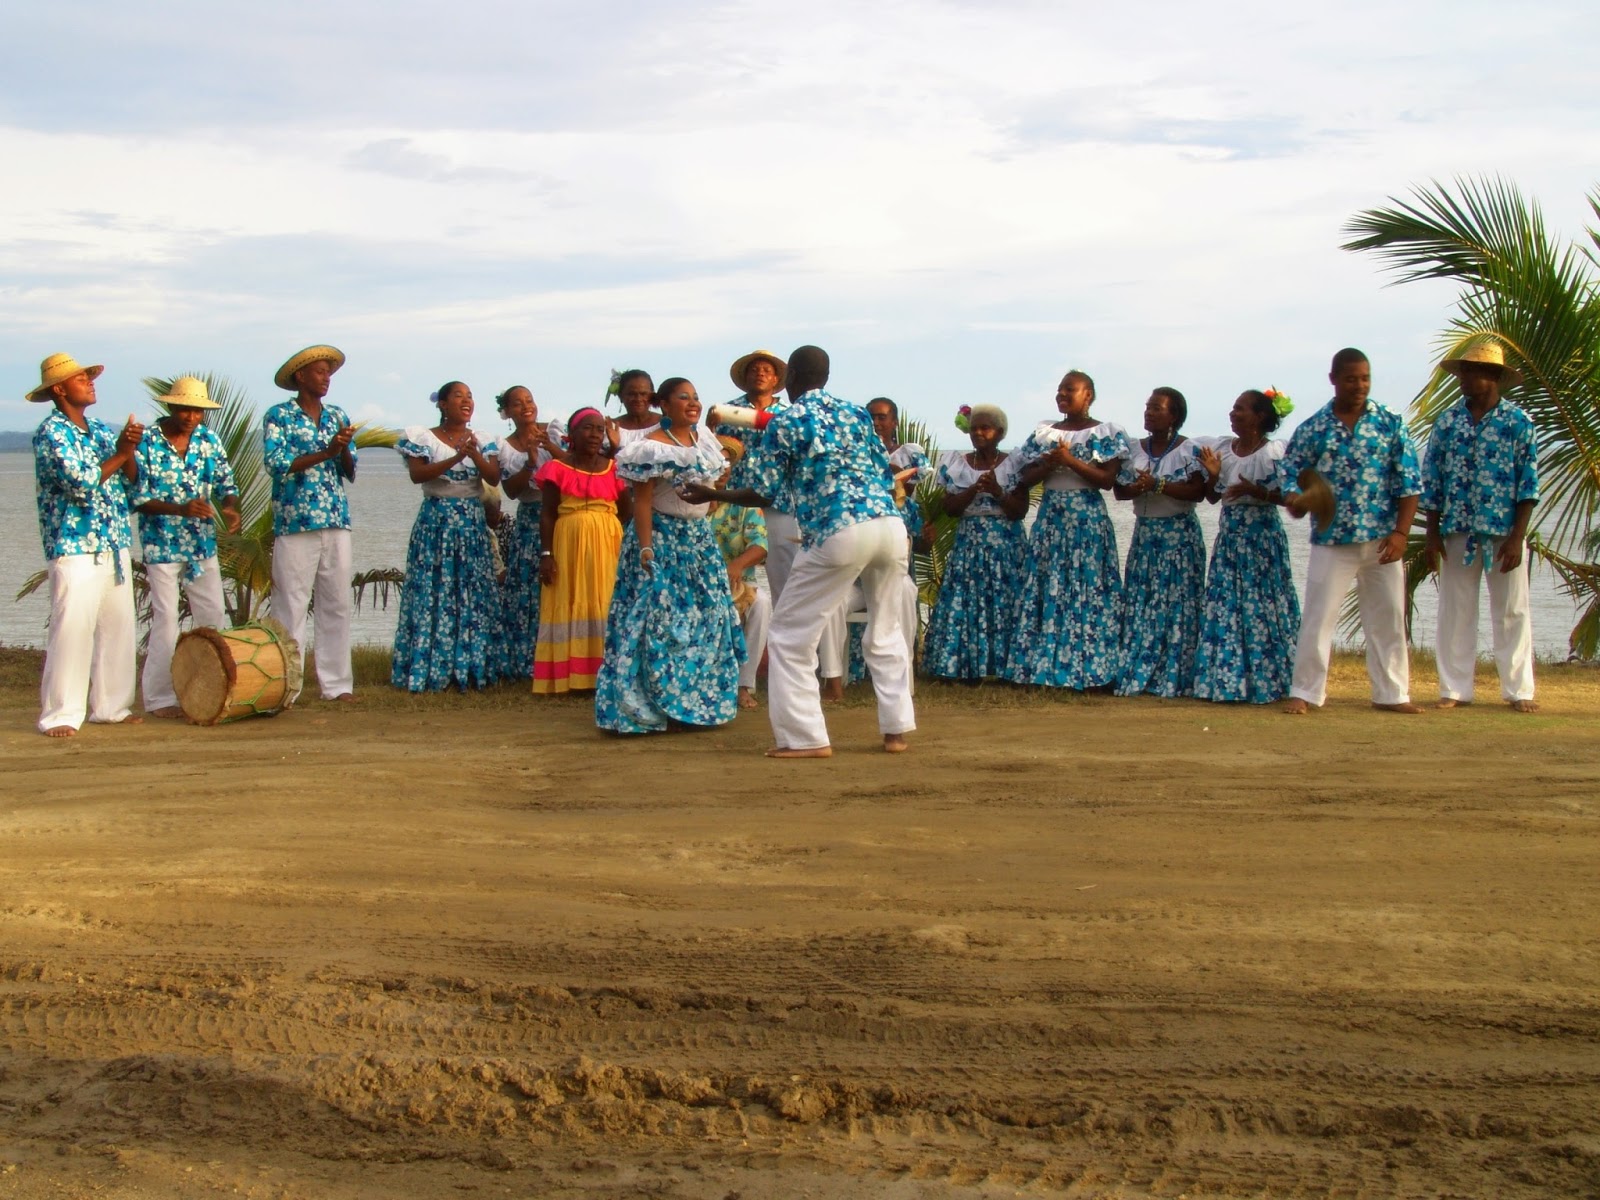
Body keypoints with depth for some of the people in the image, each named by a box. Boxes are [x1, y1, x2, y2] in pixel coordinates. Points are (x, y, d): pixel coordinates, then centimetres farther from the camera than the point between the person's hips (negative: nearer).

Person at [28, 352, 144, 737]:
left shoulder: (101, 430, 16)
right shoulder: (51, 432, -6)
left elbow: (131, 479, 11)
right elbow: (81, 483, -17)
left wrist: (129, 451, -8)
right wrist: (119, 454, -8)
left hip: (115, 547, 7)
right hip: (75, 549, -7)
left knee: (118, 628, 6)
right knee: (71, 631, -9)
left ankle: (111, 706, 15)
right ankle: (60, 715, -5)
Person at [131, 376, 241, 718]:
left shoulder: (208, 440, 4)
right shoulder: (147, 442, -9)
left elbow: (226, 484, 10)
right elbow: (137, 498, -12)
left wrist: (229, 508, -13)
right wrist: (180, 509, -26)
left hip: (203, 544, 5)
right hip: (162, 544, -5)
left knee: (214, 616, 5)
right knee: (165, 619, -4)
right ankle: (160, 697, 3)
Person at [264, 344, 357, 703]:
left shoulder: (337, 415, 15)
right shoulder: (279, 416, 2)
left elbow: (350, 472, 13)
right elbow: (275, 463, -11)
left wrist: (345, 449, -8)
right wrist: (325, 453, -16)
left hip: (336, 522, 5)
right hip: (295, 523, -5)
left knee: (337, 604, 4)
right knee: (290, 605, -4)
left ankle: (337, 683, 9)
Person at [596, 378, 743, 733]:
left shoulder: (705, 445, 9)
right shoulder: (654, 447, -12)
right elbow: (642, 500, -16)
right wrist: (646, 549, -22)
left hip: (699, 538, 8)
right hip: (662, 539, -8)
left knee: (706, 621, 9)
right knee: (658, 622, -8)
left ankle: (700, 702, 18)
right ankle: (645, 709, -4)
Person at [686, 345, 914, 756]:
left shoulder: (785, 422, 4)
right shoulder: (856, 412, 18)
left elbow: (762, 494, 5)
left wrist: (710, 494, 20)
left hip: (840, 534, -5)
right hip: (891, 525, 6)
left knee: (790, 634, 7)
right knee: (885, 630, 22)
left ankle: (806, 738, 5)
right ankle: (896, 730, 20)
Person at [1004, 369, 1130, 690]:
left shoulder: (1106, 433, 1)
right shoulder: (1043, 433, 13)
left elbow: (1107, 479, -7)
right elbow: (1025, 478, 9)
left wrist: (1071, 460, -15)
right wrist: (1051, 463, -9)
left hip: (1088, 519, -4)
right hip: (1050, 518, 4)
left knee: (1087, 591, -6)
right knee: (1046, 590, 1)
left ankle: (1087, 667, -3)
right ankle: (1041, 663, 3)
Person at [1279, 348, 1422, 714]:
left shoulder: (1391, 424, 3)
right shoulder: (1313, 429, 2)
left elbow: (1409, 482, 1)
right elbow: (1289, 468, 8)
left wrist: (1400, 532, -8)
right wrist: (1293, 497, -15)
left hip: (1382, 541, 1)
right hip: (1332, 540, -1)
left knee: (1388, 618, 7)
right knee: (1317, 618, 0)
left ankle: (1392, 694, 17)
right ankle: (1304, 693, 8)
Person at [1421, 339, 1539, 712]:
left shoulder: (1518, 422, -2)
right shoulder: (1447, 422, 5)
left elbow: (1528, 483, -3)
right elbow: (1432, 482, 7)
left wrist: (1517, 537, -10)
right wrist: (1433, 535, 1)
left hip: (1504, 533, -2)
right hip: (1457, 533, 2)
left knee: (1512, 612, 3)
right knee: (1455, 611, 5)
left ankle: (1519, 691, 10)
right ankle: (1455, 689, 11)